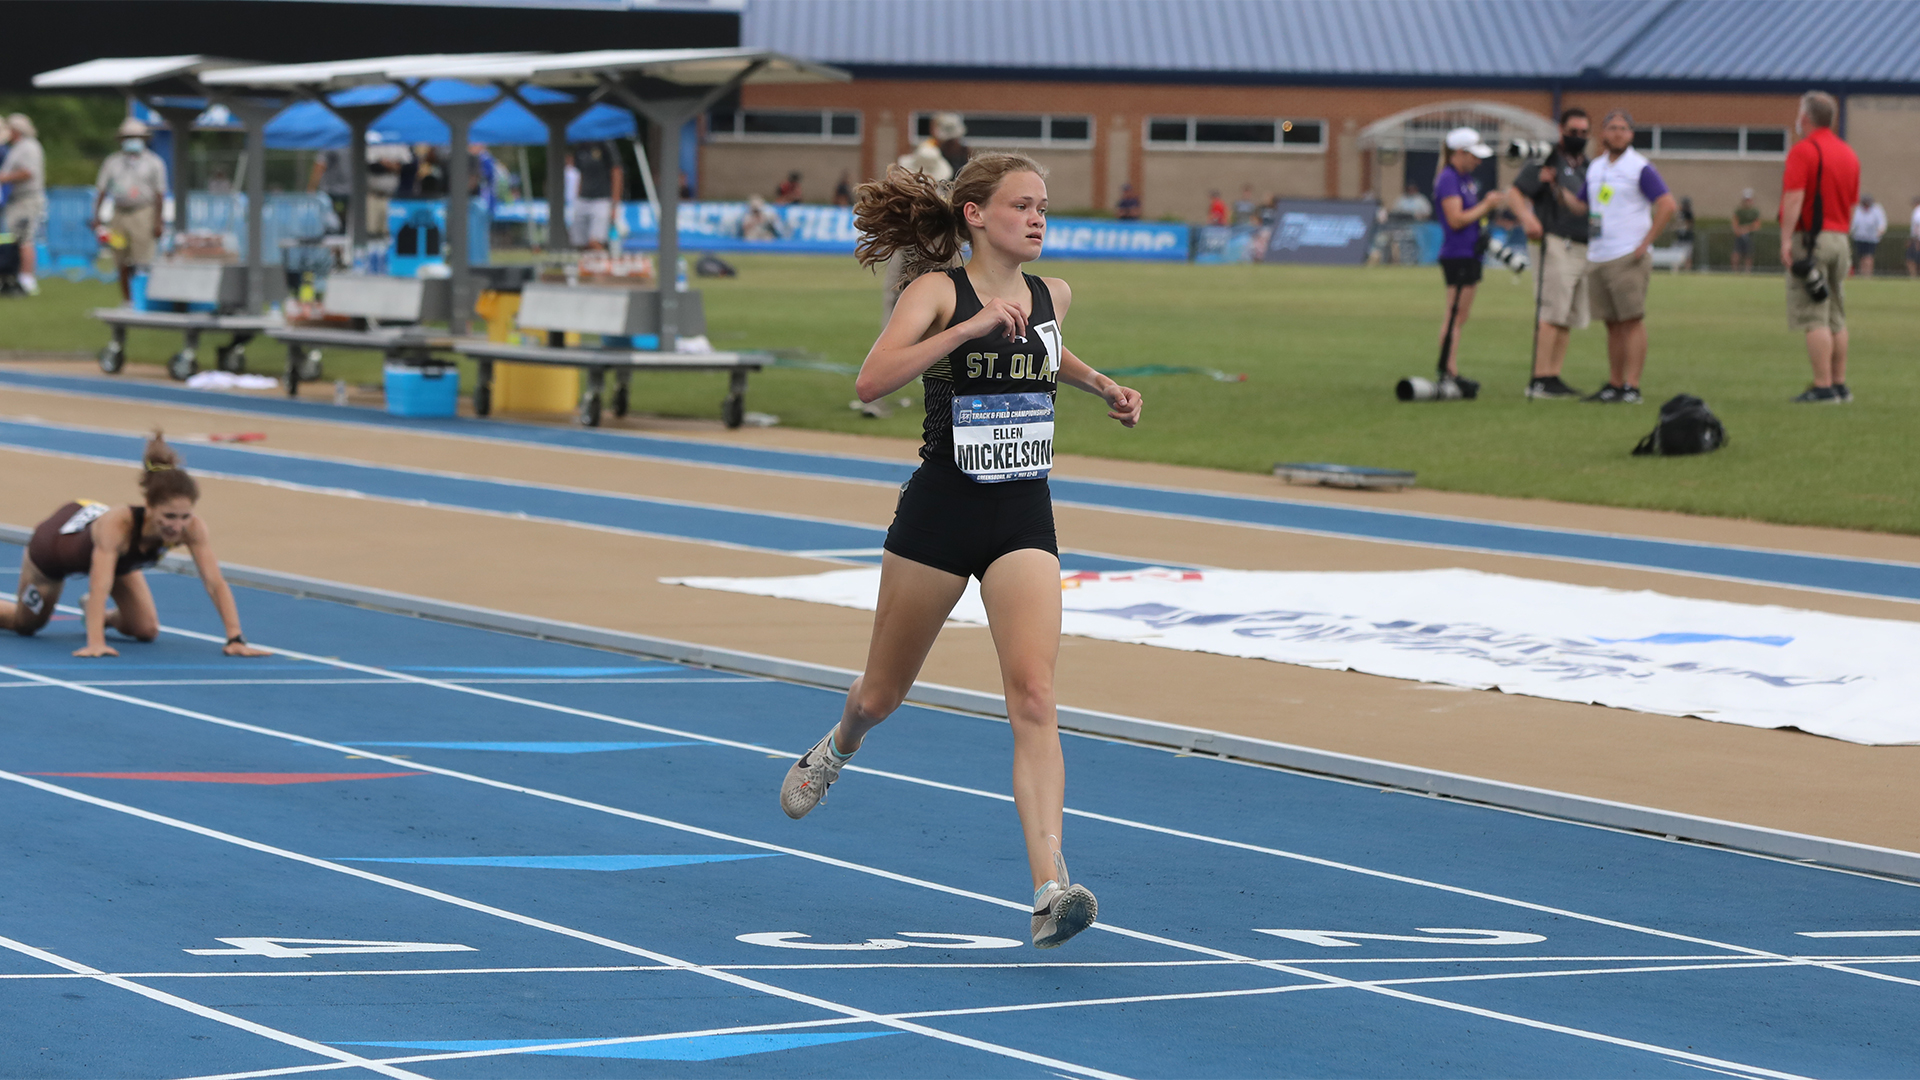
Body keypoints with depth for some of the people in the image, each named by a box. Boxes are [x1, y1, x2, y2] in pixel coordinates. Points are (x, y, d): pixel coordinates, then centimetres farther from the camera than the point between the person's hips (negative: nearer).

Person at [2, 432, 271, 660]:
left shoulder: (193, 527, -37)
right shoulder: (118, 524, -49)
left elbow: (215, 583, -37)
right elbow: (100, 587, -54)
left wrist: (235, 639, -45)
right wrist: (95, 643, -64)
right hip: (57, 538, -4)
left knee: (146, 631, 0)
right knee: (25, 625, 14)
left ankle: (101, 615, 28)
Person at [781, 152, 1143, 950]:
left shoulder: (1052, 296, 7)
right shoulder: (938, 292, -9)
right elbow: (871, 381, -26)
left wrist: (1103, 386, 16)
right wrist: (972, 327, -31)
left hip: (1024, 519, 2)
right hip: (940, 514, -2)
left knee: (1034, 695, -17)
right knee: (884, 692, 16)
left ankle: (1050, 886, -27)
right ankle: (837, 750, 54)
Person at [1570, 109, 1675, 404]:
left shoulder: (1640, 168, -6)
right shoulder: (1595, 167, 16)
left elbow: (1667, 205, -12)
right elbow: (1580, 206, 26)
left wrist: (1645, 243, -14)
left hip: (1628, 257, -7)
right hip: (1597, 257, 7)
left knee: (1632, 321, -8)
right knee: (1612, 323, 10)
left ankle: (1632, 388, -11)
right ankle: (1614, 384, 14)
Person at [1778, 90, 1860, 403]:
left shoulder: (1803, 151, -11)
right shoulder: (1848, 154, 14)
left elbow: (1794, 198, -20)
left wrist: (1786, 239, -22)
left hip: (1810, 237, -8)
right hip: (1840, 238, 8)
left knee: (1814, 318, -8)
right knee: (1836, 318, 13)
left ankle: (1823, 387, -12)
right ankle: (1839, 385, 15)